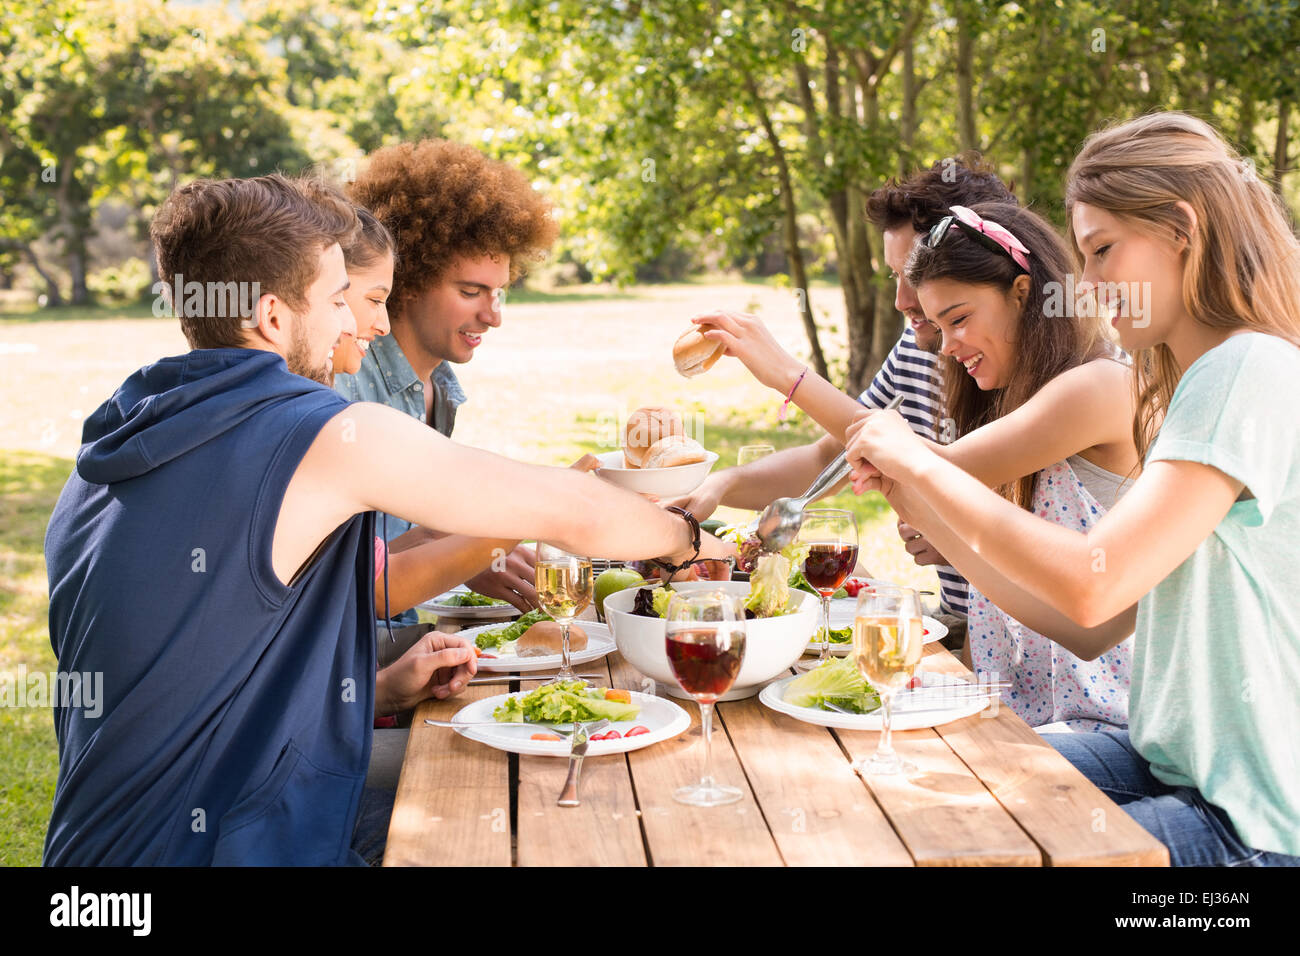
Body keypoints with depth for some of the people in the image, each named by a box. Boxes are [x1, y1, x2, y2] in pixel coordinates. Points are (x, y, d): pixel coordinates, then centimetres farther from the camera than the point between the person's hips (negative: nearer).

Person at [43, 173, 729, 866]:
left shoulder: (104, 460, 10)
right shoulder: (330, 436, -15)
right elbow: (572, 514, -7)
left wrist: (380, 692, 16)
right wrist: (685, 538, 13)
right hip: (242, 851, -8)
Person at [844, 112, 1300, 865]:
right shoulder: (1195, 386, 12)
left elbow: (1093, 586, -28)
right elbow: (1091, 630, 8)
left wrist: (925, 464, -17)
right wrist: (925, 509, 3)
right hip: (1177, 764, 9)